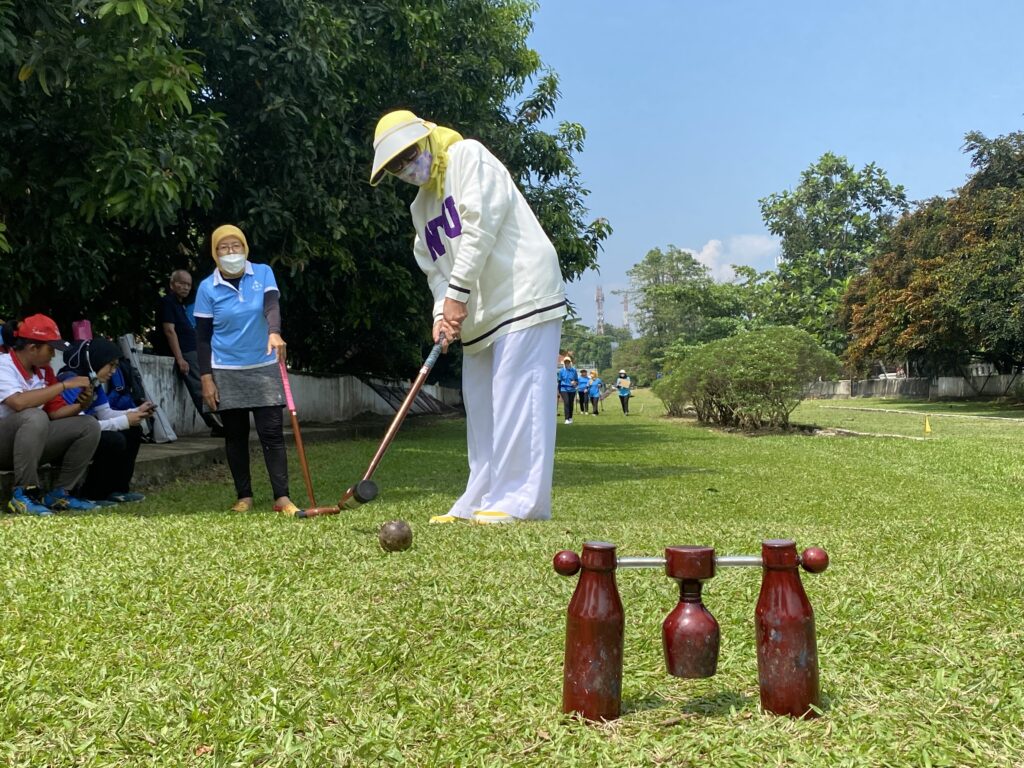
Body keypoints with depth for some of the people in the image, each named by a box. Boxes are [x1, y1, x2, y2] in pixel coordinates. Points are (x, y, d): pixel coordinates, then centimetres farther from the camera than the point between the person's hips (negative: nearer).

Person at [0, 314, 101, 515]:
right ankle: (23, 493, -27)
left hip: (33, 441, 8)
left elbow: (54, 412, 8)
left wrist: (80, 405, -13)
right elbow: (19, 402, -34)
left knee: (89, 426, -2)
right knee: (34, 417, -36)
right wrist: (65, 384, -28)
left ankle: (58, 494, 0)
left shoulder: (44, 371, 6)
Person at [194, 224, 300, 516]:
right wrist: (206, 378, -6)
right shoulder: (208, 288, -2)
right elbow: (202, 337, 0)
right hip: (227, 372, 1)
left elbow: (272, 305, -19)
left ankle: (282, 497, -6)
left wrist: (274, 332, -40)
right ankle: (244, 496, 17)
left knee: (272, 433, -5)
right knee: (235, 436, 7)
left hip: (264, 368, 0)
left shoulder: (263, 273, -1)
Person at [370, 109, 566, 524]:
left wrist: (457, 291, -16)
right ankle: (481, 499, 13)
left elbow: (481, 220, -15)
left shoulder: (468, 156, -2)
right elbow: (434, 267, 16)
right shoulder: (421, 207, 21)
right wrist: (442, 311, -4)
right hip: (479, 314, 9)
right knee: (480, 404, 8)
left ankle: (519, 499, -11)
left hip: (522, 292, -9)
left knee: (515, 397, -12)